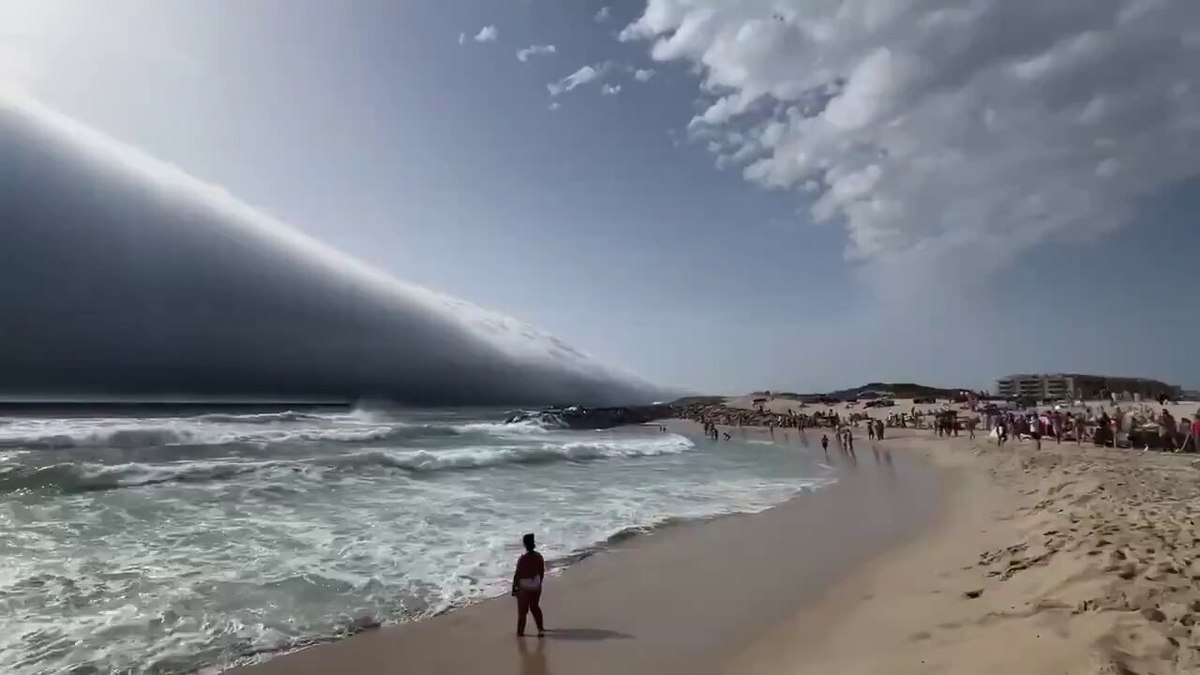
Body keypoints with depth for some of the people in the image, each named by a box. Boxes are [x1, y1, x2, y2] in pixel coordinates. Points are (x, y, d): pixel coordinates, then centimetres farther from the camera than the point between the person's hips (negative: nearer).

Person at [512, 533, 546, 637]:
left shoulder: (522, 558, -22)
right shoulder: (539, 556, -6)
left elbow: (517, 575, -16)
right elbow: (542, 572, 3)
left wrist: (514, 588, -5)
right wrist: (539, 583, 18)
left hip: (524, 587, -5)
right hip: (536, 586, 5)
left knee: (522, 610, 10)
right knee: (535, 607, 20)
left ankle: (520, 632, 19)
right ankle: (540, 629, 24)